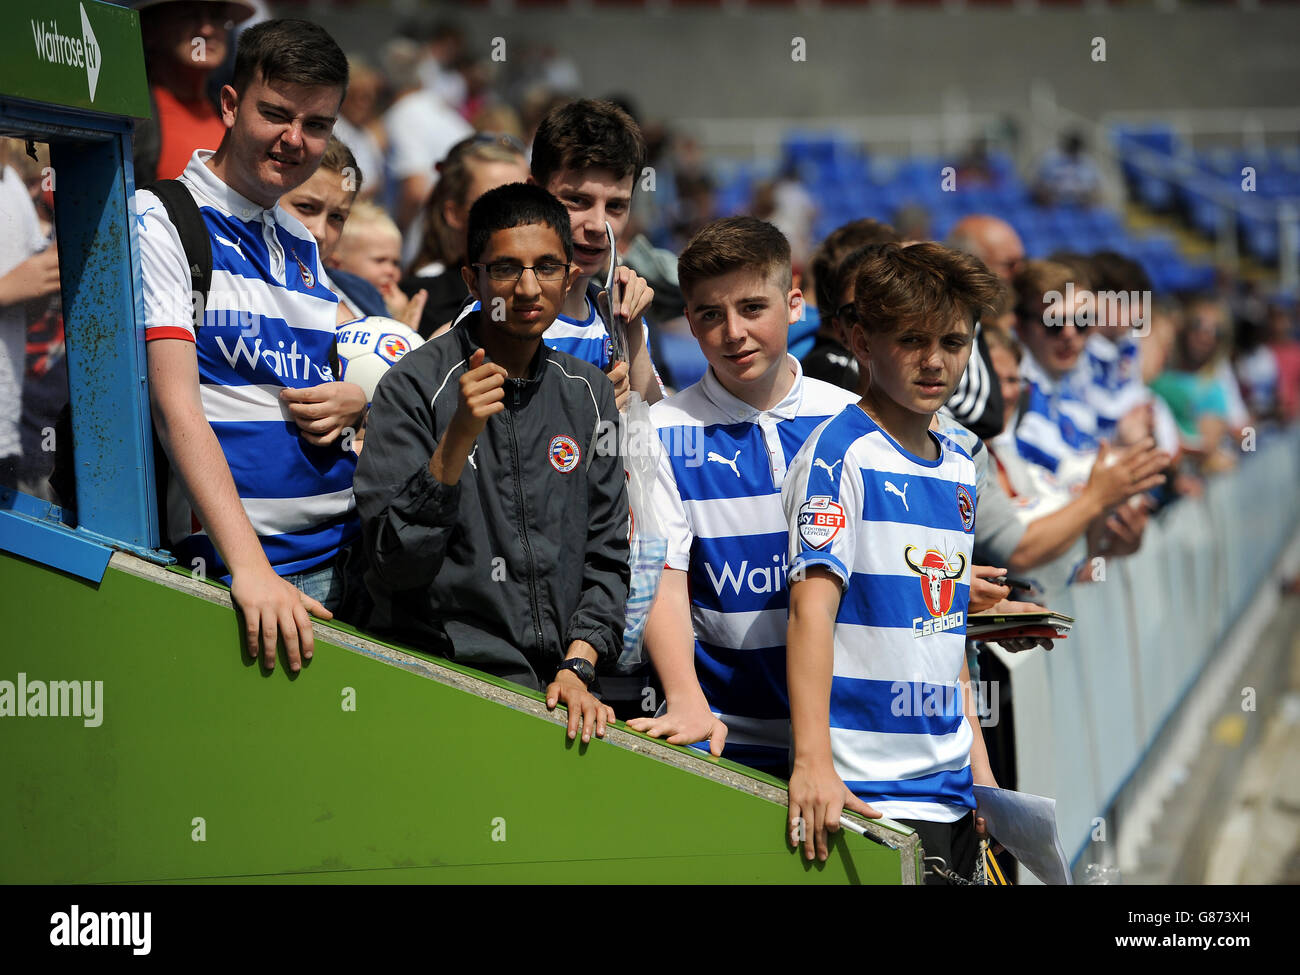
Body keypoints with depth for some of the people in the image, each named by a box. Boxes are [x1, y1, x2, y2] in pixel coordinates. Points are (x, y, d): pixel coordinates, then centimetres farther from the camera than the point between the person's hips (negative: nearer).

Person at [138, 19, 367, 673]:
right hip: (230, 567, -7)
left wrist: (356, 401, 1)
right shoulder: (161, 221, -6)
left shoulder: (302, 245, 16)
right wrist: (250, 566, -26)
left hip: (341, 562, 7)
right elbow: (176, 404, -16)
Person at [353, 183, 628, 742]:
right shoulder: (416, 385, -4)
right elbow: (394, 564, -10)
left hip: (556, 684, 4)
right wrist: (458, 439, -20)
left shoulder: (588, 393, 12)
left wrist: (577, 667, -1)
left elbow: (607, 555, 14)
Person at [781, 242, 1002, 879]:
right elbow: (812, 605, -20)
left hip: (951, 788, 7)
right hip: (871, 794, -7)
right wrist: (813, 763, -29)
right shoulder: (842, 451, -10)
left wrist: (980, 766, 17)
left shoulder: (960, 470, 14)